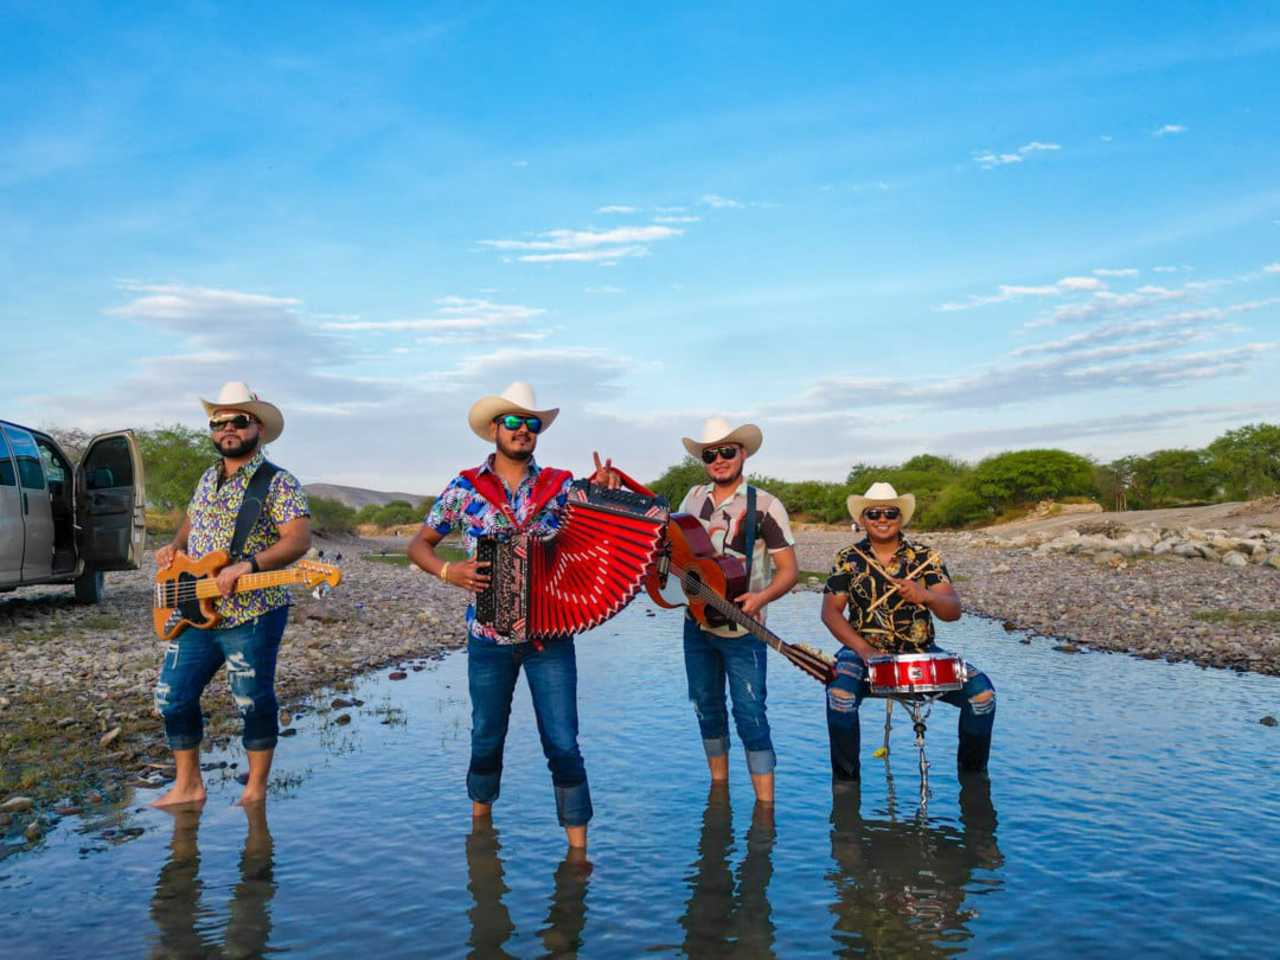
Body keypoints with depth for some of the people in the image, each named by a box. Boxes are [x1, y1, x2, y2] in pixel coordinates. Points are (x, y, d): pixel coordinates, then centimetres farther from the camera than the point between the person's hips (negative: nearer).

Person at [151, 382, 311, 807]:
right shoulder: (208, 479, 14)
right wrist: (175, 545, 8)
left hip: (252, 616, -7)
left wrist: (248, 565, -31)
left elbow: (299, 539, -20)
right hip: (195, 613, 7)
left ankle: (256, 789, 19)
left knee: (254, 701, 2)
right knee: (173, 696, 11)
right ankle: (188, 785, 26)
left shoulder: (278, 482, -10)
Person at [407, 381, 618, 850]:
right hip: (489, 638, 1)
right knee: (487, 737, 17)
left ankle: (578, 846, 12)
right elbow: (419, 544, 5)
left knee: (563, 743, -1)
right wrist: (447, 571, -14)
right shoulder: (466, 488, 0)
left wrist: (607, 489, -18)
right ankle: (481, 814, 42)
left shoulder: (561, 486, 0)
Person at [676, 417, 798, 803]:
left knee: (750, 714, -7)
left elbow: (788, 569, -11)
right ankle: (718, 787, 32)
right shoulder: (694, 497, 7)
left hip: (742, 630, -5)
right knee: (707, 708, 15)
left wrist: (762, 597, -29)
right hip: (696, 623, 6)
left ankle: (765, 805, 2)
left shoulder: (764, 505, -10)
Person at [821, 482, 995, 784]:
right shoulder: (847, 560, 3)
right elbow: (830, 611, -2)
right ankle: (845, 778, -8)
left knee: (982, 692, -16)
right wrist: (863, 649, -17)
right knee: (840, 693, -31)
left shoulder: (926, 557, 3)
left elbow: (953, 611, -6)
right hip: (864, 652, -1)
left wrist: (924, 595, -28)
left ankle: (972, 772, 11)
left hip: (921, 653, 2)